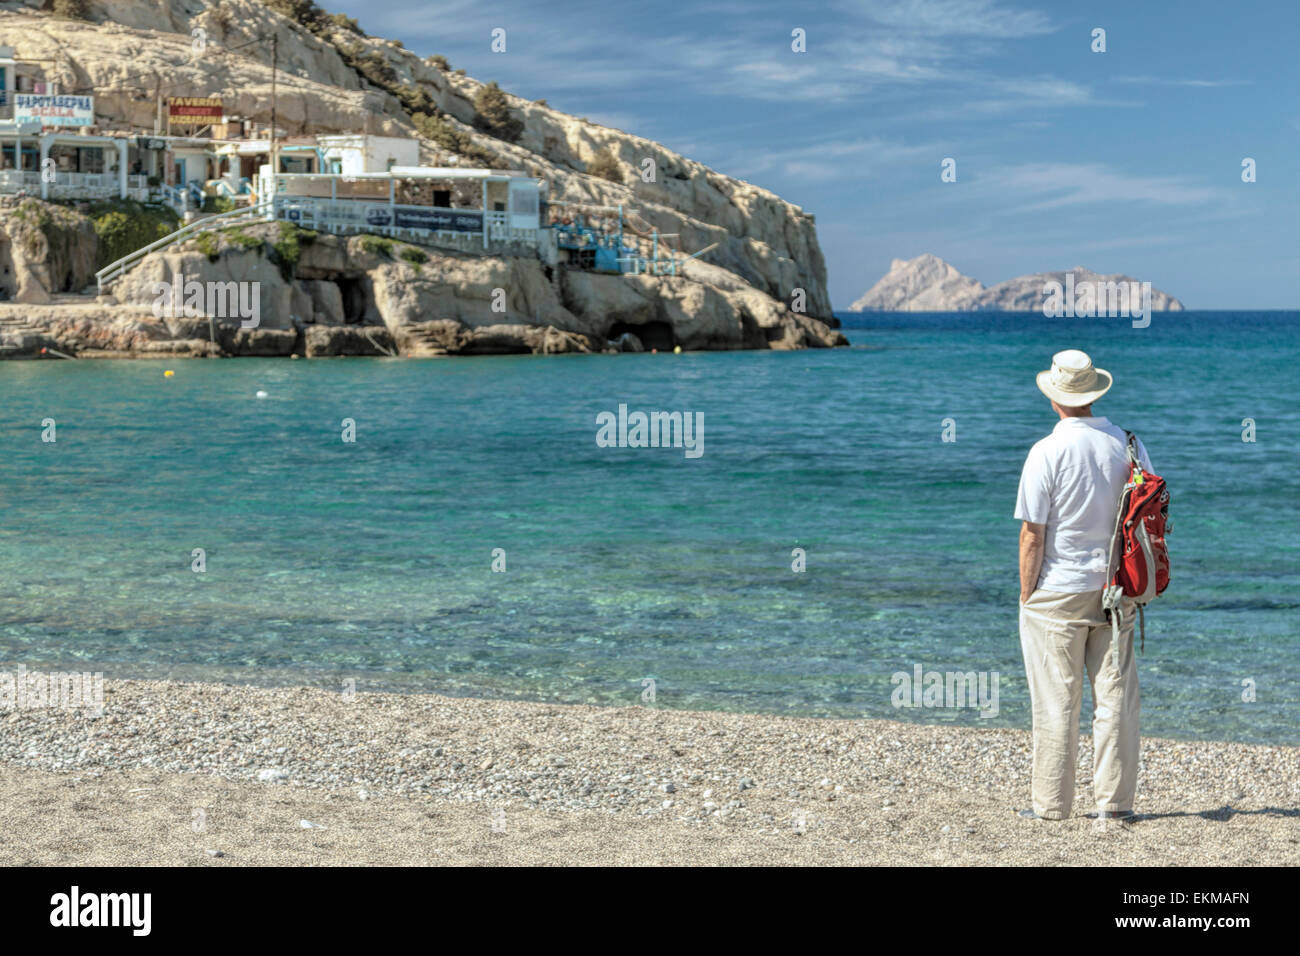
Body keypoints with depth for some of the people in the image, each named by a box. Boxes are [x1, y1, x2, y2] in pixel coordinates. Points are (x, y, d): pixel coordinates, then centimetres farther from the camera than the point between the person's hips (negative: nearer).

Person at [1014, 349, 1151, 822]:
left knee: (1056, 703, 1)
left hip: (1058, 592, -4)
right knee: (1116, 697, 8)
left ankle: (1051, 804, 6)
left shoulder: (1047, 453, -12)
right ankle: (1115, 800, 11)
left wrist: (1026, 595, -2)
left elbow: (1032, 535, -12)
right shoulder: (1128, 445, 2)